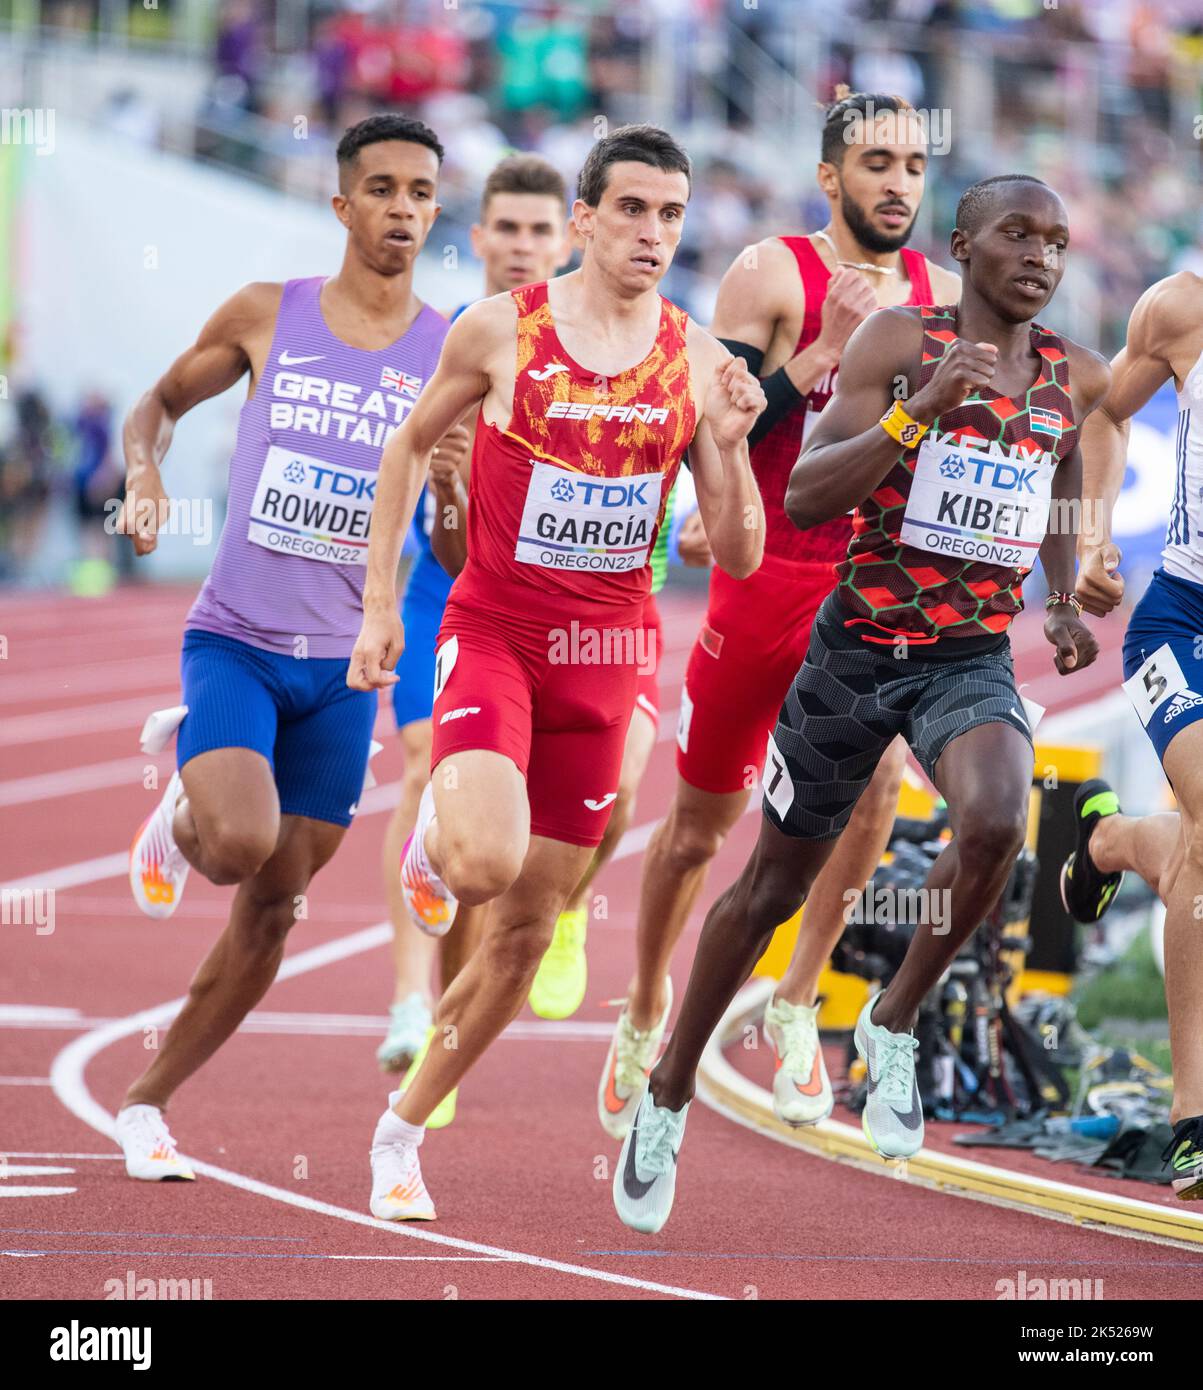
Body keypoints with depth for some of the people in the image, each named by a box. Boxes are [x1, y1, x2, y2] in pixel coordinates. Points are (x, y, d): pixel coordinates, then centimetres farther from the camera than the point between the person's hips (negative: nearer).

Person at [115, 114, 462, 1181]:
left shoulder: (452, 355, 0)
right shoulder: (267, 316, -1)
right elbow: (163, 400, 15)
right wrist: (144, 473, -6)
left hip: (343, 664, 2)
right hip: (234, 641, -2)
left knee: (274, 907, 4)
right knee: (242, 841, -26)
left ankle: (147, 1102, 20)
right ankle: (179, 818, 12)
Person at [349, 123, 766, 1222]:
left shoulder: (698, 362, -1)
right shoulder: (502, 330, -7)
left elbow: (739, 556, 0)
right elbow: (411, 447, 9)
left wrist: (730, 445, -18)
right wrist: (379, 605, 5)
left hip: (606, 654, 3)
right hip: (493, 633, -3)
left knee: (528, 924, 6)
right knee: (487, 861, -28)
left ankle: (402, 1131, 24)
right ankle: (437, 838, 10)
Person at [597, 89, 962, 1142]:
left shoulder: (942, 296, 5)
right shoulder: (773, 276, -7)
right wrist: (825, 346, -22)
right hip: (764, 578, -2)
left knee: (878, 768, -26)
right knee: (699, 820, 11)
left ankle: (798, 1003, -8)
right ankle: (645, 1012, 36)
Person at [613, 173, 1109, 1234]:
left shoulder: (1077, 379, 2)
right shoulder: (898, 340, -10)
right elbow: (804, 501, -17)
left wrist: (1065, 606, 11)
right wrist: (918, 413, -29)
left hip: (973, 657, 2)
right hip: (857, 646, -2)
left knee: (996, 823, -30)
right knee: (774, 885, 10)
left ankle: (895, 1025, -5)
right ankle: (671, 1091, 31)